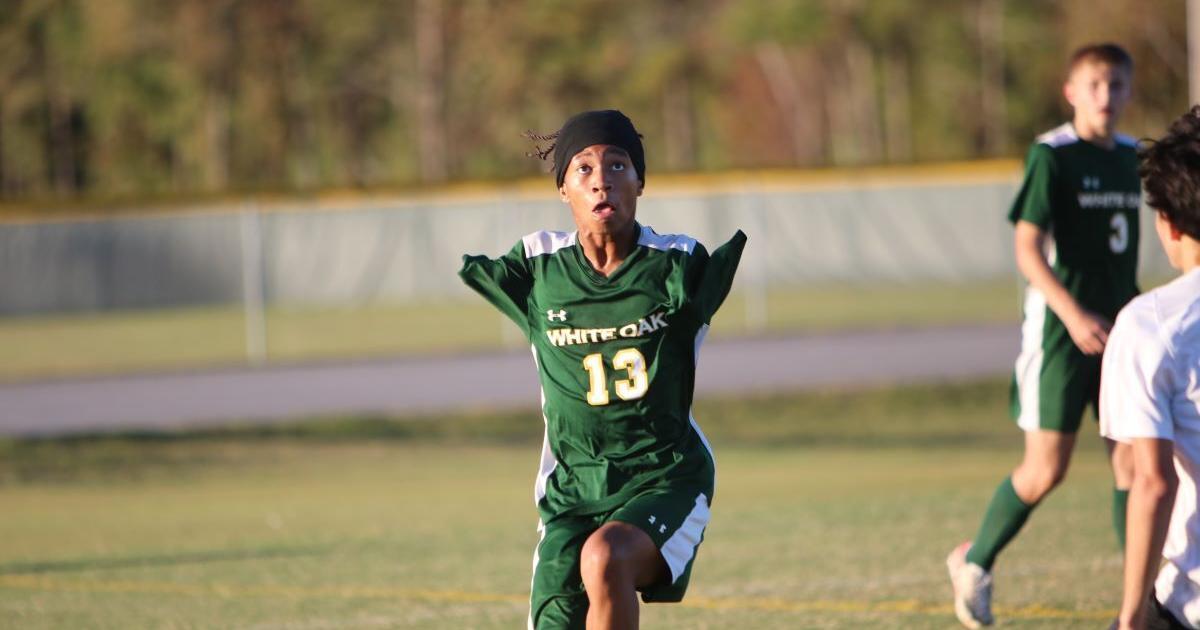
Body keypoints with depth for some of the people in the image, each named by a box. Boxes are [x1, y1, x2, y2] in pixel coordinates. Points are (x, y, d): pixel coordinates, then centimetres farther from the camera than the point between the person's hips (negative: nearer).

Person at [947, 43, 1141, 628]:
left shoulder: (1130, 157, 9)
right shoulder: (1051, 156, -11)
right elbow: (1027, 247, -17)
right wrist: (1073, 314, -27)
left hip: (1117, 328, 6)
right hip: (1060, 331, -6)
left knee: (1132, 458, -2)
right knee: (1046, 470, -3)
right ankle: (975, 562, 20)